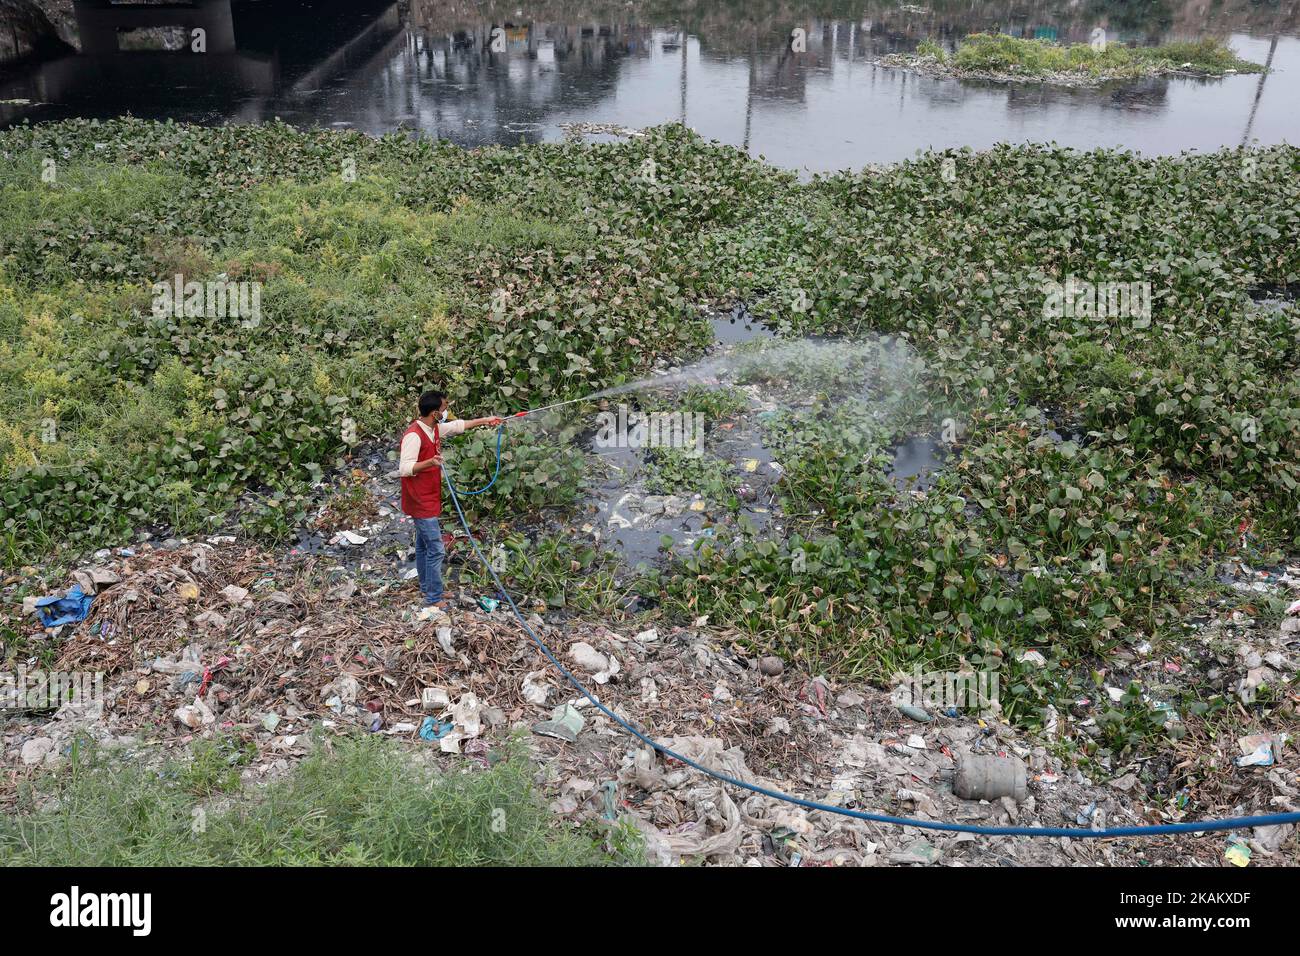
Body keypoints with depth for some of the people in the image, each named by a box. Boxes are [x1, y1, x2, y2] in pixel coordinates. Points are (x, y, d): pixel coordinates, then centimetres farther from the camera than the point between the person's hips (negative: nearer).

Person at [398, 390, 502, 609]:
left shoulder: (435, 429, 4)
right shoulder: (414, 435, -24)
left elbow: (459, 425, 22)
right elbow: (404, 468, -29)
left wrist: (485, 420, 26)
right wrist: (430, 462, -43)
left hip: (428, 500, 10)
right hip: (421, 502, -10)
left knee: (424, 545, 20)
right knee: (435, 549, -7)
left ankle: (426, 587, 33)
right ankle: (434, 598, 0)